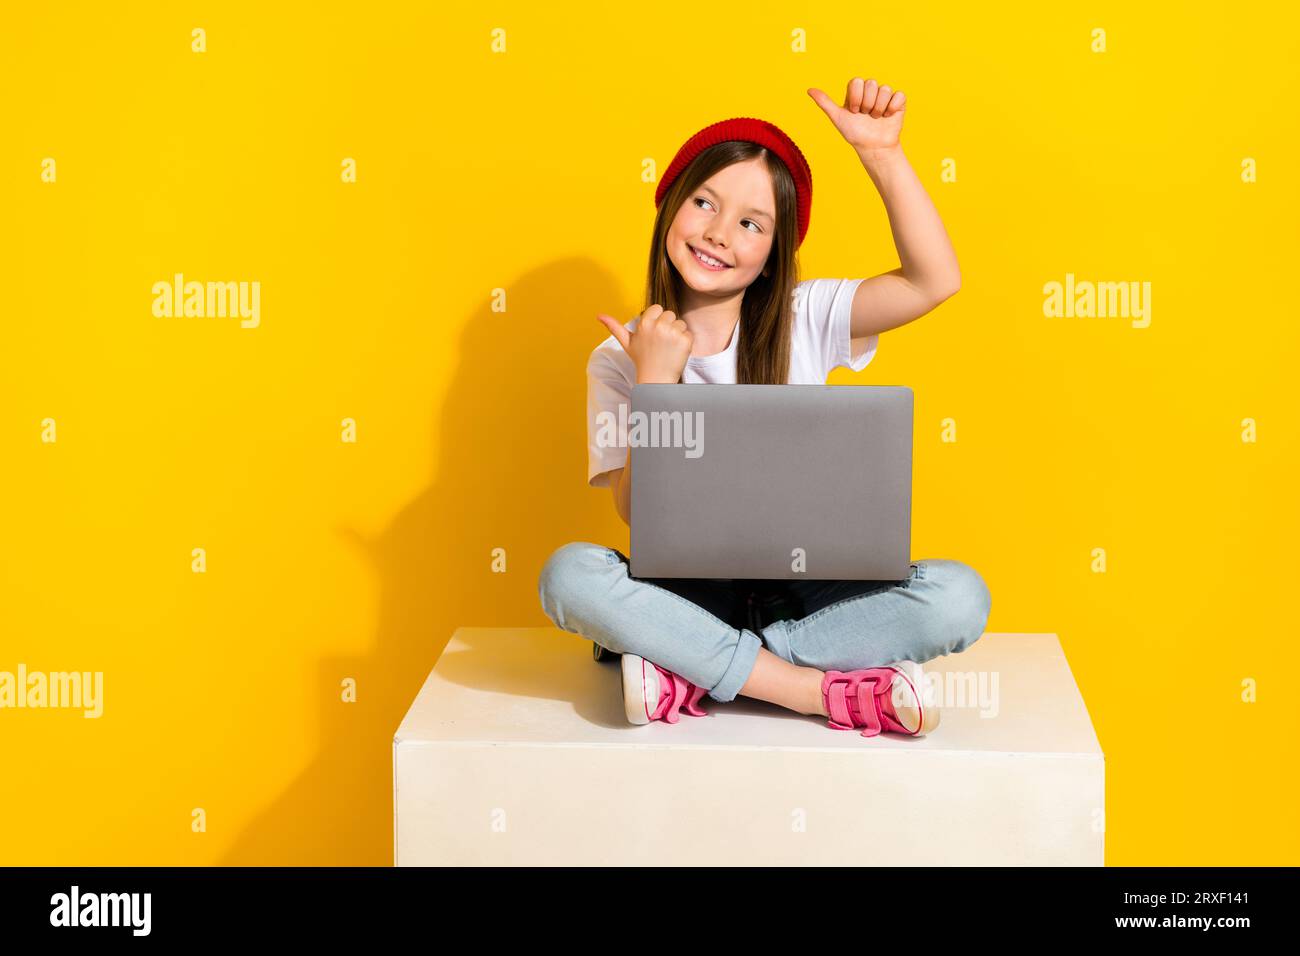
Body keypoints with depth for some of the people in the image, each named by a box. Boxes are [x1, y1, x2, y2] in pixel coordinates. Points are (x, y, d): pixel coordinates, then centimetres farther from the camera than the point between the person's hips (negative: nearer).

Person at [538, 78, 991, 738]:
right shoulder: (620, 359, 1)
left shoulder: (803, 320, 4)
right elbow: (638, 514, -9)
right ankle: (832, 691, -28)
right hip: (687, 592, -1)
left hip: (804, 592, 1)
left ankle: (694, 672, -23)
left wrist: (882, 154, -16)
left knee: (958, 596, -26)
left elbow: (935, 280, -10)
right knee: (568, 574, -32)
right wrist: (655, 383, -18)